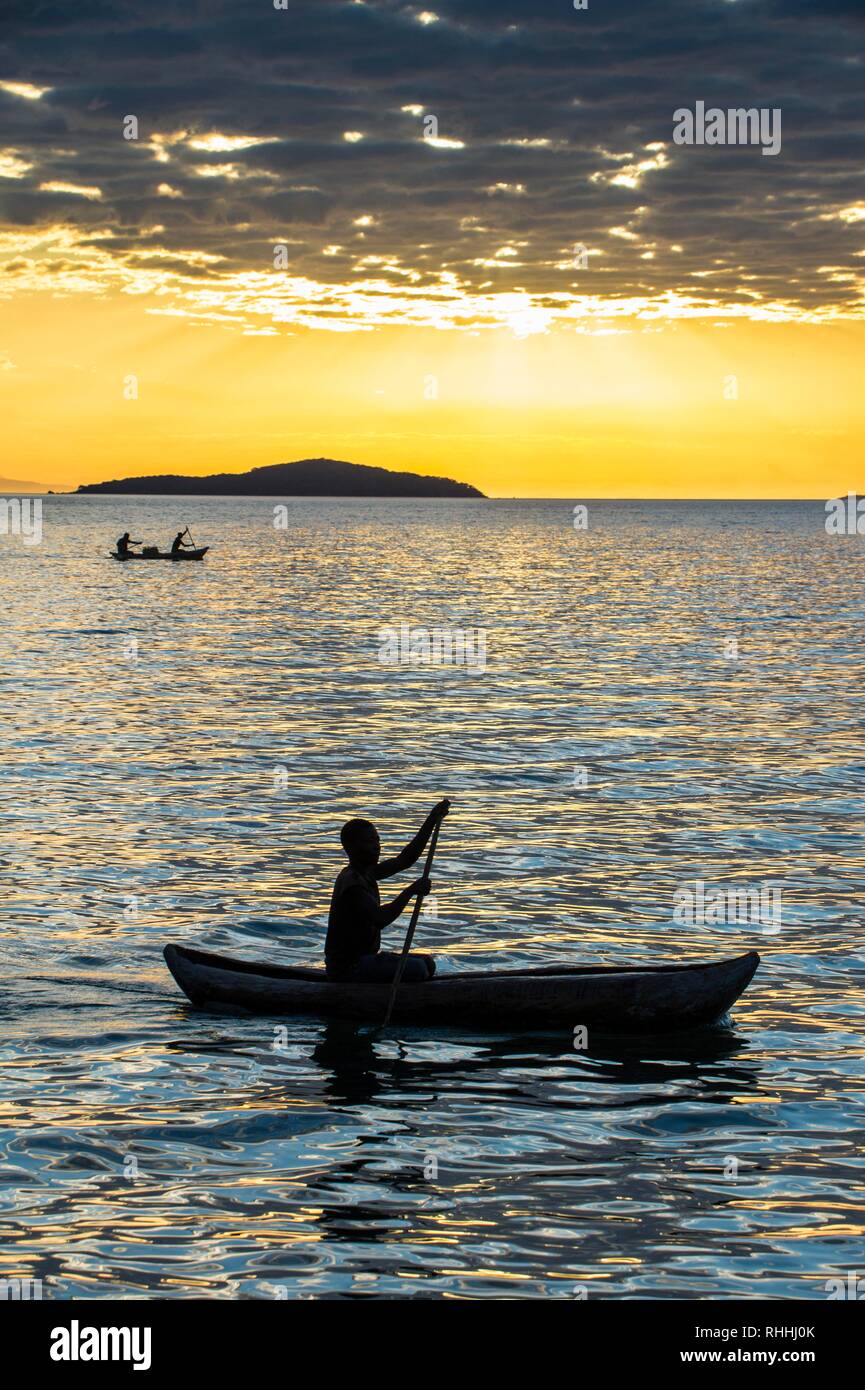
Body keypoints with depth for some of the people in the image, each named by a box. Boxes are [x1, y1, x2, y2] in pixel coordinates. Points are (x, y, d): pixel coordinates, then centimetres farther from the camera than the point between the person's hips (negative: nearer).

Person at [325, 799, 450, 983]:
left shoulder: (366, 873, 11)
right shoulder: (351, 882, -21)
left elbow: (404, 860, 11)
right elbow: (380, 919, -32)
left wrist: (432, 821, 4)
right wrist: (410, 891, -25)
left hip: (363, 956, 11)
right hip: (347, 966, -11)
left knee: (428, 964, 13)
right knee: (416, 968, -22)